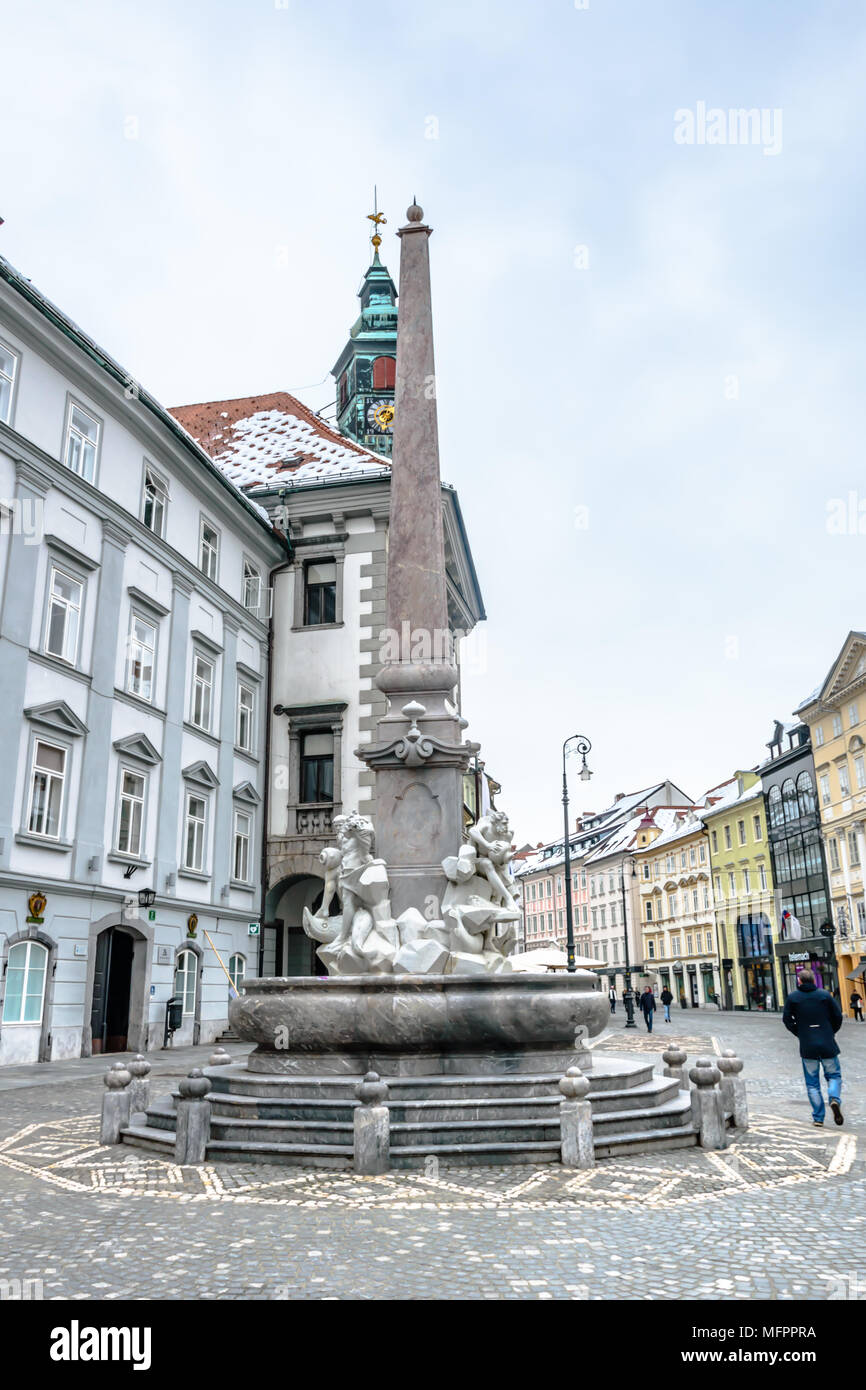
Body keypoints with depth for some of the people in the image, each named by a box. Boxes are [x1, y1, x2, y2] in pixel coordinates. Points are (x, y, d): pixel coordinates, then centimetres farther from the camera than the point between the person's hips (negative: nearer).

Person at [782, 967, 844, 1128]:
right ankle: (834, 1099, -13)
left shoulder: (792, 997, 0)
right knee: (834, 1075, 15)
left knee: (812, 1083, 8)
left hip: (807, 1047, 0)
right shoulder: (825, 995, 0)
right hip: (828, 1045, 0)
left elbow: (787, 1019, 0)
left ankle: (818, 1118, 4)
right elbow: (838, 1016, 1)